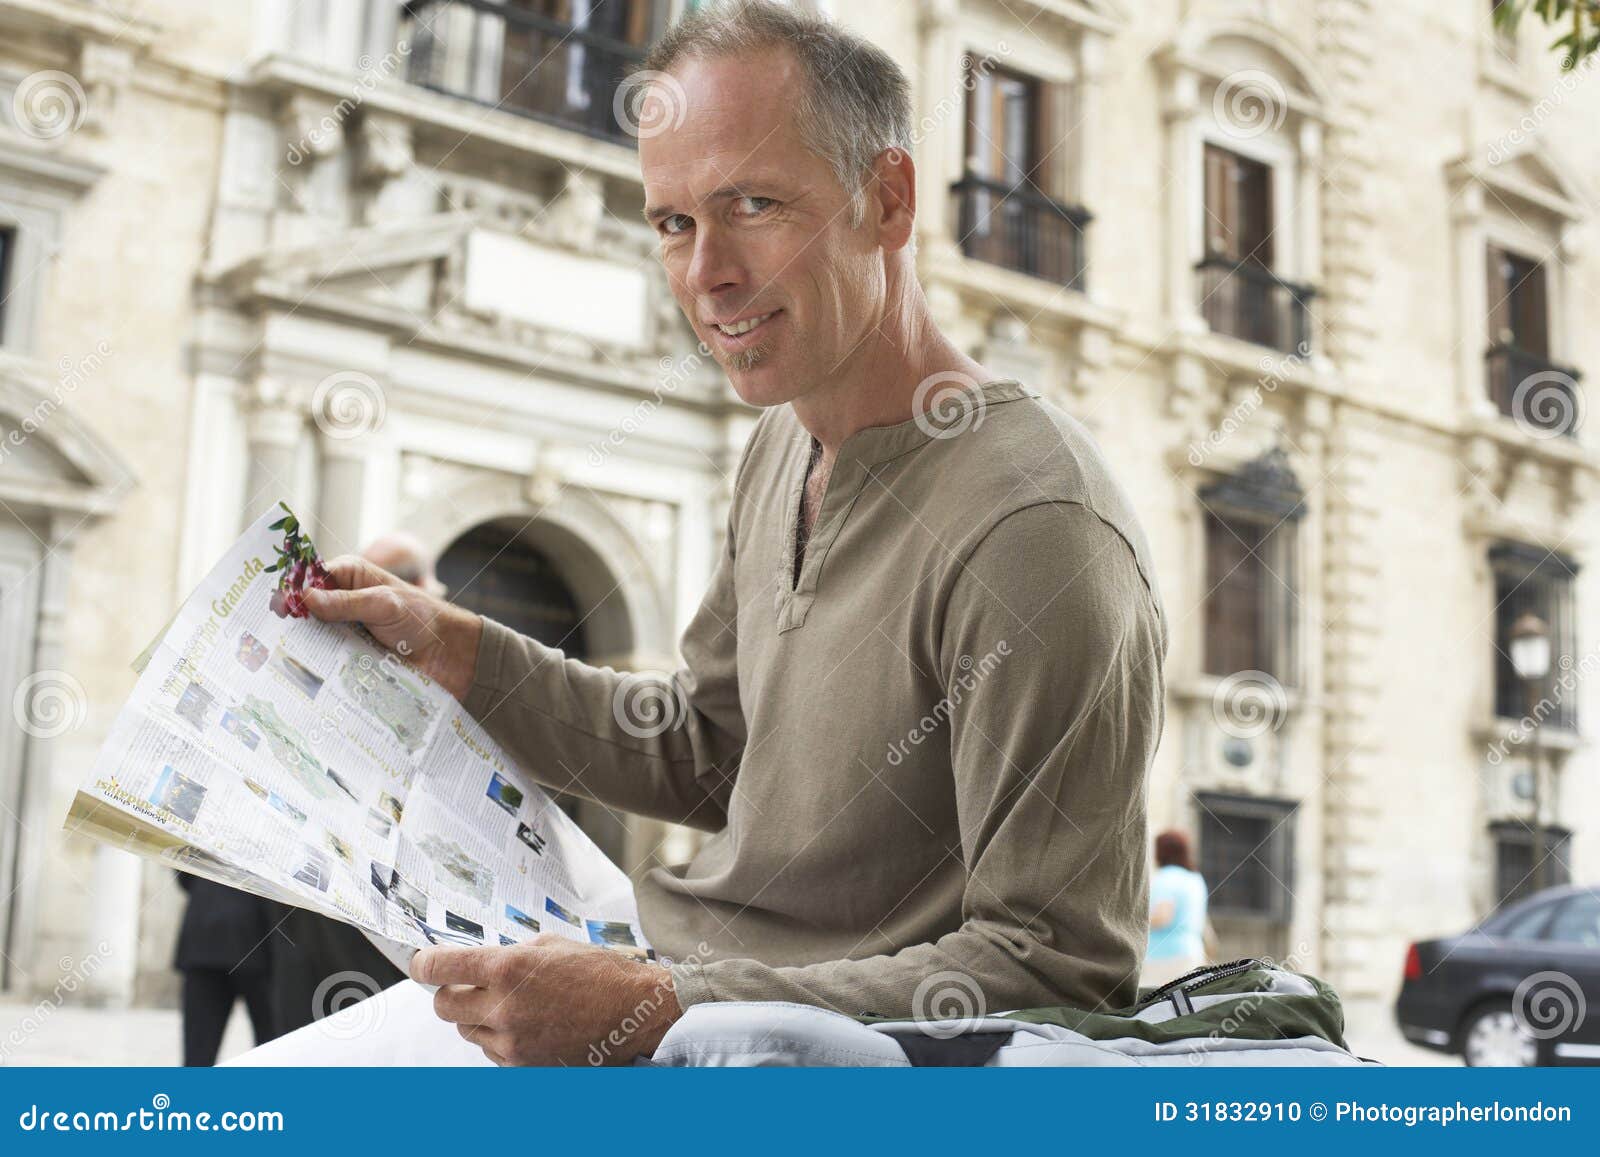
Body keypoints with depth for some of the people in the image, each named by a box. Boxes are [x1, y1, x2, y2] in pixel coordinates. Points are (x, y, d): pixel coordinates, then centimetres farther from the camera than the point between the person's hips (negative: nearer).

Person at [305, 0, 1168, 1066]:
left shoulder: (1035, 528, -23)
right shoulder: (785, 453, 7)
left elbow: (1056, 974, -23)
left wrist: (651, 1015, -28)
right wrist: (453, 649, 5)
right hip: (679, 988, 8)